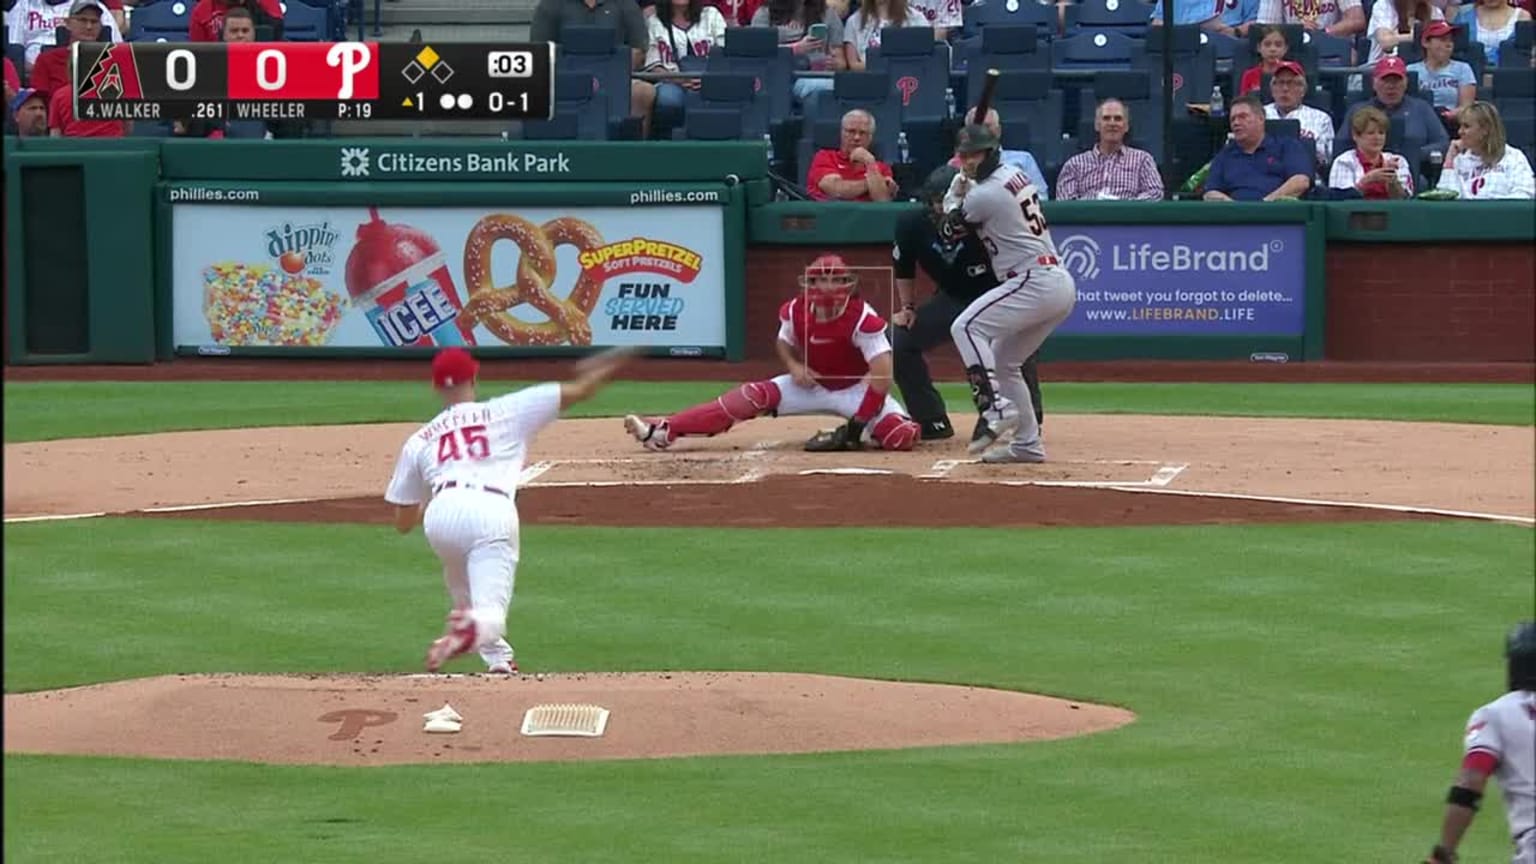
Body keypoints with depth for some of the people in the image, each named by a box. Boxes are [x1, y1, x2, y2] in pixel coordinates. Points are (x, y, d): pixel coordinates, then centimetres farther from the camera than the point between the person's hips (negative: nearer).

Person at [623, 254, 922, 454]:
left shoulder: (862, 318, -28)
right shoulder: (795, 312, -13)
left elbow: (882, 375, -31)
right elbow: (784, 342, 10)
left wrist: (858, 428, -33)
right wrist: (794, 366, -15)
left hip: (855, 389, -3)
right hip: (812, 385, 3)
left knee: (901, 436, -31)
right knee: (754, 396, -19)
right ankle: (662, 431, -25)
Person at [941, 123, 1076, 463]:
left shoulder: (984, 196, -11)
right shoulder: (1014, 174, 16)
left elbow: (950, 229, 4)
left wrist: (956, 192, 17)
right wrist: (966, 183, 25)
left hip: (1035, 282, -10)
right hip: (1062, 285, 10)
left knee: (966, 327, -17)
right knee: (1002, 362, 17)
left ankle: (997, 408, -28)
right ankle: (1027, 444, 17)